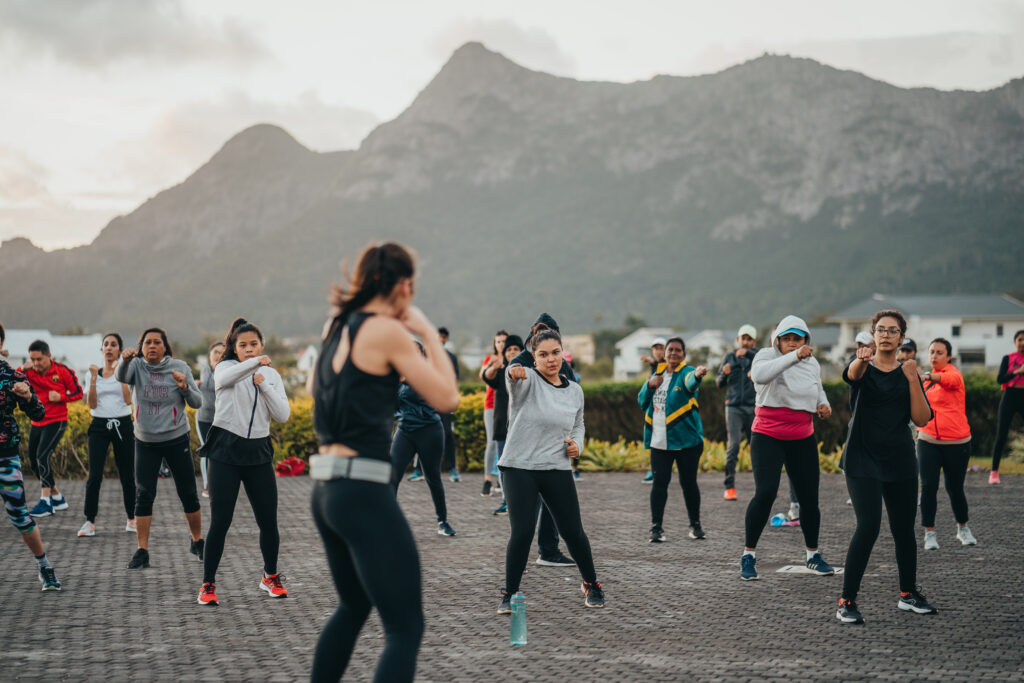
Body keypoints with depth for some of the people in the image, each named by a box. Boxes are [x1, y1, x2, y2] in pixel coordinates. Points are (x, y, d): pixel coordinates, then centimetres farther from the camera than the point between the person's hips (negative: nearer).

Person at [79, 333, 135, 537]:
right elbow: (92, 405, -3)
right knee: (95, 476, -8)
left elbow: (128, 399, -12)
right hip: (99, 426, 1)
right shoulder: (95, 372, 6)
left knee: (127, 475, 4)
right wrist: (93, 378, -12)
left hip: (122, 425, -1)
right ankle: (89, 522, -4)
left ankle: (131, 520, 17)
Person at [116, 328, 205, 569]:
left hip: (177, 440, 0)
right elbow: (121, 376, -27)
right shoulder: (137, 366, -4)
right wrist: (125, 360, -48)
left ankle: (197, 542, 24)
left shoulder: (180, 368, -4)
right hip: (145, 441, 0)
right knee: (144, 495, -4)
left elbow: (197, 403, -2)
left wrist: (185, 387, -22)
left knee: (188, 494, 5)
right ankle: (142, 551, 0)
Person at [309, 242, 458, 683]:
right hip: (364, 494, -9)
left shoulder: (336, 328, 12)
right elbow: (446, 399, -8)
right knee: (405, 628, -6)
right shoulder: (388, 331, -11)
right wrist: (429, 334, 2)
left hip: (327, 491, 9)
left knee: (353, 606, 28)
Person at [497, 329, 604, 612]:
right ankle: (510, 594, 6)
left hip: (557, 470, 3)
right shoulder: (528, 381, -6)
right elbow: (515, 376, -31)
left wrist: (577, 443, 3)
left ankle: (591, 584, 27)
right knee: (522, 532, -11)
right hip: (519, 468, -3)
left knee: (573, 531, 4)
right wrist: (515, 372, -56)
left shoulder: (575, 391, 8)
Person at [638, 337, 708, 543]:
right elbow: (642, 402, 14)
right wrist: (649, 385, -5)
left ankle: (695, 525, 18)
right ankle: (656, 527, 5)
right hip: (659, 441, 4)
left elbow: (691, 382, -31)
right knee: (660, 482, 0)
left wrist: (697, 375, -54)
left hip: (686, 440, -4)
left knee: (688, 482, 3)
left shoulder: (686, 372, -4)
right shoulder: (657, 374, 13)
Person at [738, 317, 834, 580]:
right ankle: (748, 555, -5)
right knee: (765, 492, -17)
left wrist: (824, 406, 8)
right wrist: (794, 357, -36)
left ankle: (813, 556, 23)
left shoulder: (812, 363, 11)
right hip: (768, 437, -5)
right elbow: (759, 374, -31)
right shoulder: (767, 356, -7)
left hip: (802, 439, 5)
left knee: (809, 497, 6)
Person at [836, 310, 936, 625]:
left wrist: (912, 380, -12)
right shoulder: (863, 366, 1)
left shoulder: (908, 373, 9)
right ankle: (847, 601, -9)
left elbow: (922, 419, -2)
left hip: (900, 460, 4)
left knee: (904, 530, 10)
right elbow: (852, 374, -26)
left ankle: (908, 593, 31)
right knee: (868, 526, -16)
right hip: (862, 459, -4)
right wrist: (862, 360, -49)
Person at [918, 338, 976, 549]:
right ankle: (929, 533, 2)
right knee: (928, 486, -8)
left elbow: (950, 379, -35)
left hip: (956, 442, -4)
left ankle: (963, 529, 28)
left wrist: (927, 376, -54)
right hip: (928, 441, 4)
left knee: (955, 488, 4)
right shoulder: (928, 380, 13)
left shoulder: (953, 372, -8)